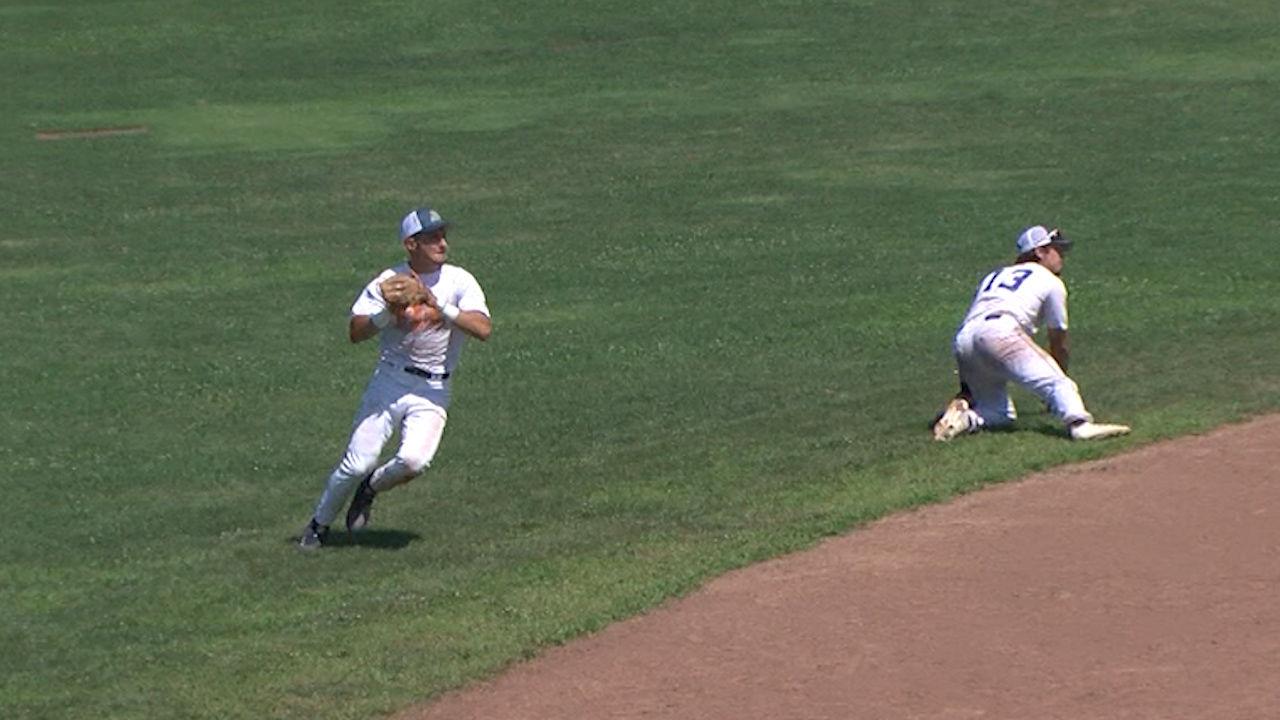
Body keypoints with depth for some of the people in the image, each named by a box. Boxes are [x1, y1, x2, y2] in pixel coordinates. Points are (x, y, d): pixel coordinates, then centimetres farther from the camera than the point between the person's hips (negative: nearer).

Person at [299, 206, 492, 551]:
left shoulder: (459, 282, -3)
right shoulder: (390, 282, -1)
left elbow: (483, 329, -17)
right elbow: (355, 332, -8)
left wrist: (439, 306, -23)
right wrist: (390, 313, -23)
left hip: (432, 390, 0)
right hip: (389, 382, 0)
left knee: (413, 461, -22)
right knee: (358, 463, -5)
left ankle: (371, 488, 11)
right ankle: (319, 524, 19)